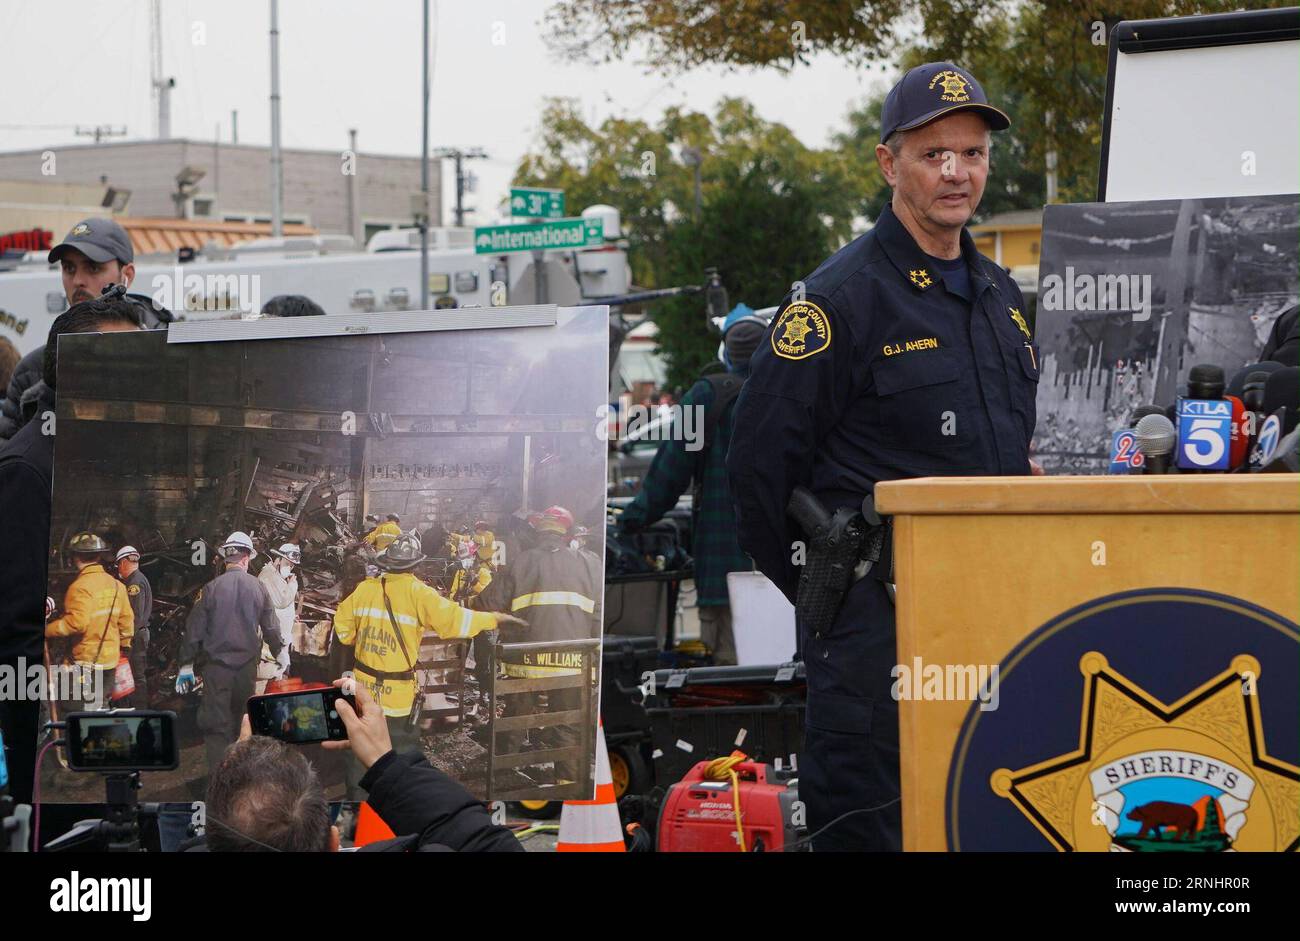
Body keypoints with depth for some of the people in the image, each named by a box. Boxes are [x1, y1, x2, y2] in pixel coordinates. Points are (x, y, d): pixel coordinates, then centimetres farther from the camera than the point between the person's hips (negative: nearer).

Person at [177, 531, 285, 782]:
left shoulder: (211, 589, -7)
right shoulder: (258, 588, -2)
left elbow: (194, 629, -4)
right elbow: (271, 627, 6)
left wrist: (186, 665, 4)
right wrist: (280, 654, 24)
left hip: (216, 665, -3)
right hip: (247, 665, 3)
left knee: (215, 724, -1)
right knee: (243, 721, 18)